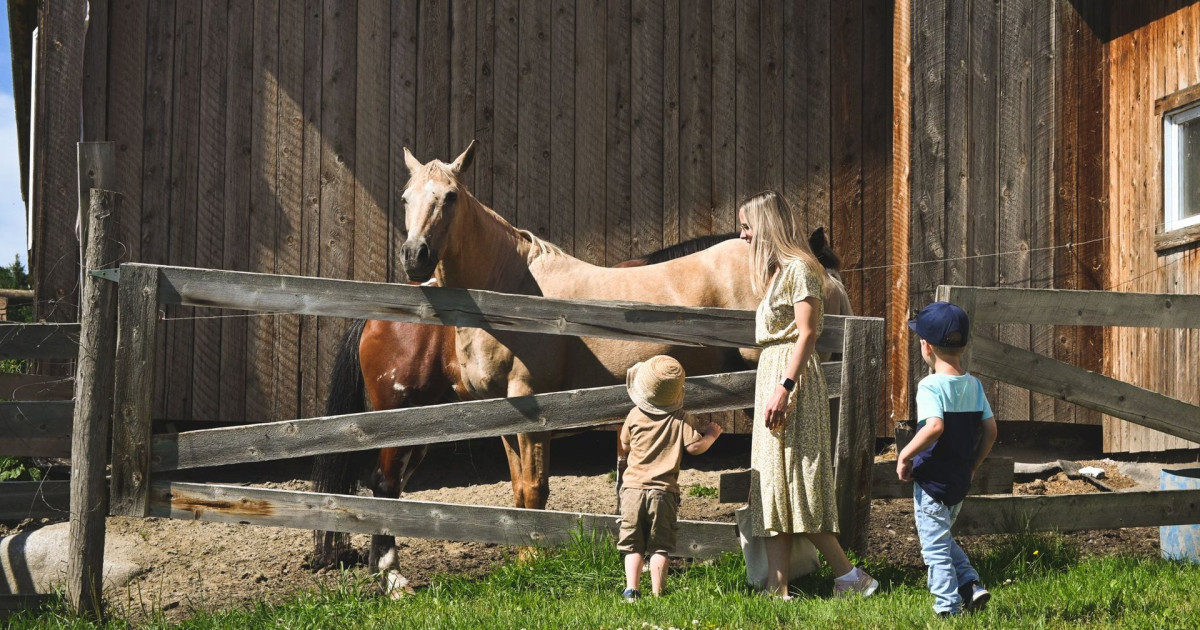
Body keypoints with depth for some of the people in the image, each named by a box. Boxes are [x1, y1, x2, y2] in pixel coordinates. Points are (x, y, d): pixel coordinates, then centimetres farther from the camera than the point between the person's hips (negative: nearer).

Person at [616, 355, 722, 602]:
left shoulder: (635, 415, 3)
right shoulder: (682, 419, -3)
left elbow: (623, 447, 14)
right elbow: (694, 446, -8)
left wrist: (622, 461, 36)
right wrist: (711, 435, 11)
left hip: (633, 488, 1)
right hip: (664, 491, -1)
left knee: (633, 544, 6)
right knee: (660, 546, 3)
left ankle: (631, 589, -5)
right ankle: (657, 593, -3)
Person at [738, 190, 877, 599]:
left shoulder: (799, 269, -10)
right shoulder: (775, 271, 18)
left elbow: (807, 334, -17)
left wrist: (784, 388, -24)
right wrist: (772, 388, 14)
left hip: (792, 374, -10)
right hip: (770, 373, 10)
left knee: (798, 481, -9)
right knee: (775, 485, 5)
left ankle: (849, 576, -1)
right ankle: (777, 589, 3)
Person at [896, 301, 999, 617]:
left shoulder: (931, 385, -18)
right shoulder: (973, 385, 3)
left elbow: (934, 426, -33)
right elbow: (990, 429, 4)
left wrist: (905, 455, -22)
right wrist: (973, 466, 15)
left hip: (932, 481, -7)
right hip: (960, 481, 7)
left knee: (935, 547, 5)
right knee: (943, 539, 26)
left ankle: (948, 607, 8)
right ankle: (971, 586, 15)